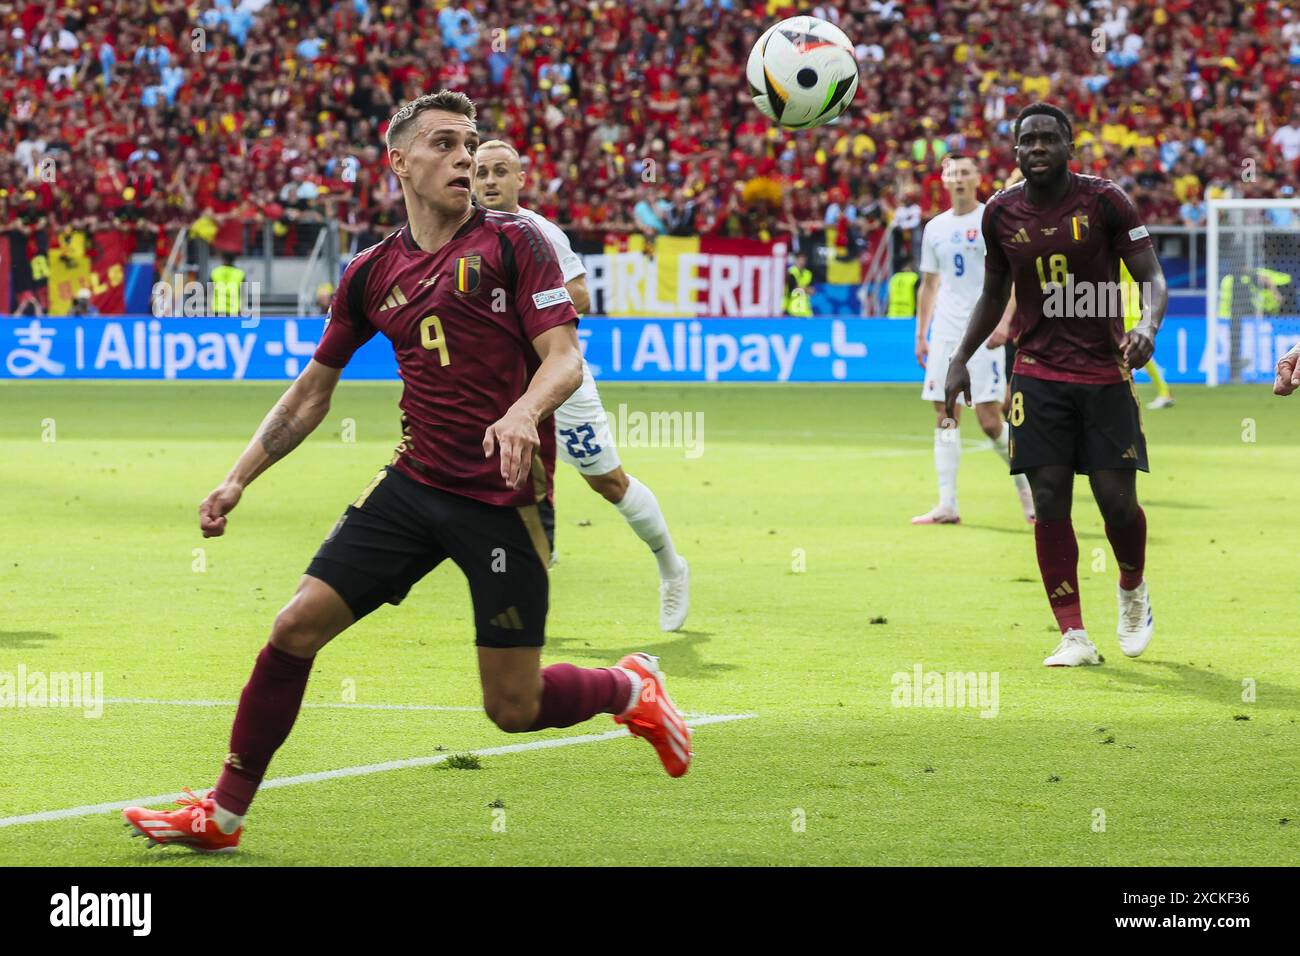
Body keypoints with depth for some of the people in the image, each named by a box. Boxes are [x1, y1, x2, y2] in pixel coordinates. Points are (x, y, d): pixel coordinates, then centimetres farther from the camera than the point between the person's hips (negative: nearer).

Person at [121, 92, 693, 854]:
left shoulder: (514, 242, -5)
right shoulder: (374, 274, 9)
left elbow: (566, 359, -12)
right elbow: (313, 392, 18)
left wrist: (524, 412, -34)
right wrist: (239, 479, 12)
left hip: (504, 499, -4)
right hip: (415, 486, 4)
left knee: (514, 708, -3)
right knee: (297, 628, -5)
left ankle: (632, 688, 29)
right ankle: (223, 814, 8)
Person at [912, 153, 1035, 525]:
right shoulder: (935, 228, 13)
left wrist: (1004, 321, -18)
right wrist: (920, 336, 15)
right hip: (945, 332, 5)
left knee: (990, 419, -10)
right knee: (946, 417, 1)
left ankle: (1025, 481, 13)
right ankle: (947, 505, 2)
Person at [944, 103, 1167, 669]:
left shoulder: (1105, 201, -7)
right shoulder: (1001, 213, 3)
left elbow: (1153, 277, -7)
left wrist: (1149, 326, -27)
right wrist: (960, 361, 10)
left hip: (1105, 372, -2)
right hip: (1038, 373, 2)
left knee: (1116, 496, -5)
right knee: (1049, 499, -6)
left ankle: (1133, 590, 28)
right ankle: (1073, 637, -1)